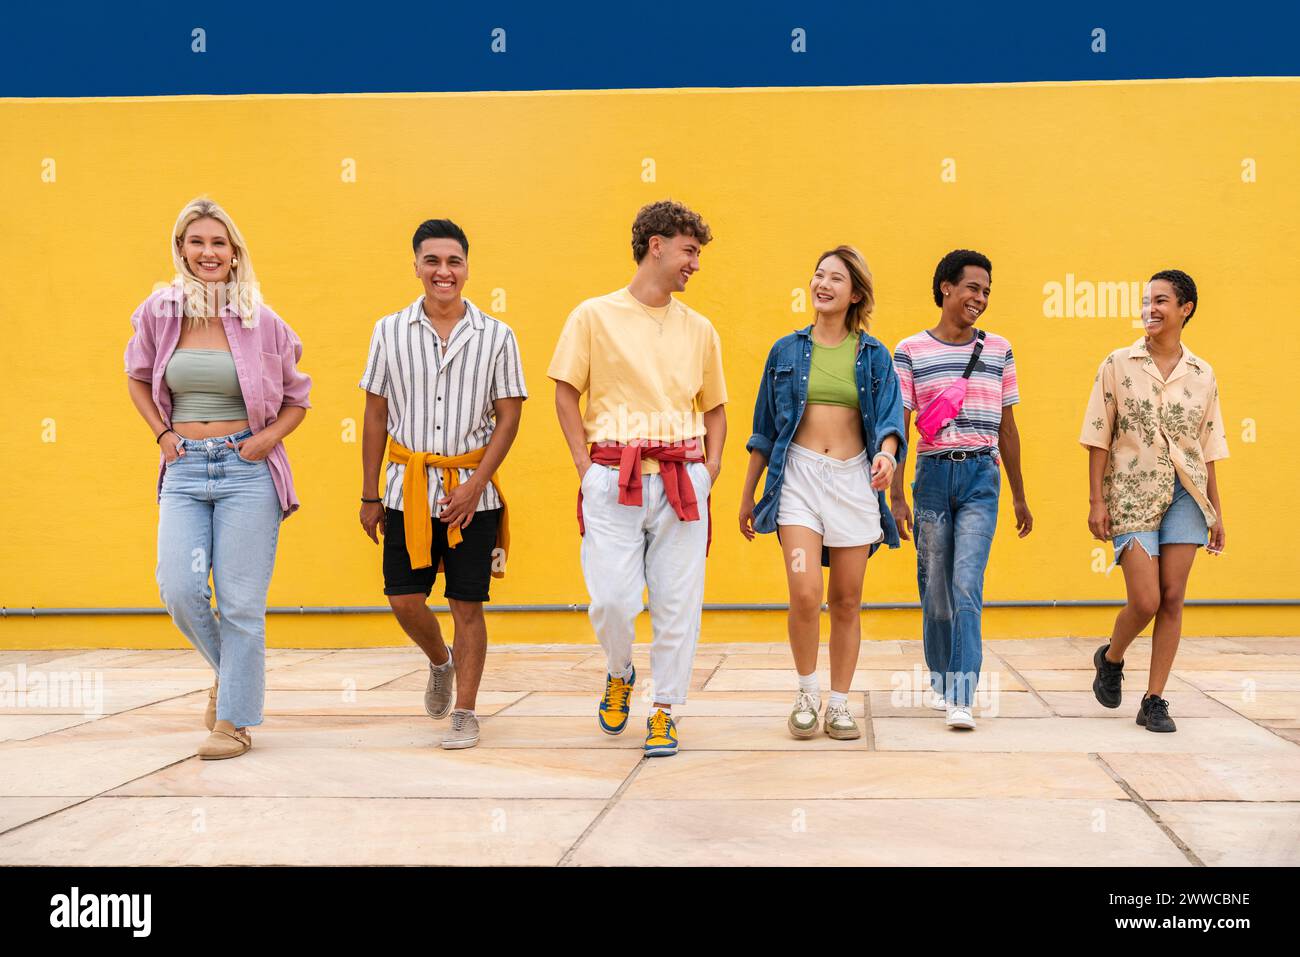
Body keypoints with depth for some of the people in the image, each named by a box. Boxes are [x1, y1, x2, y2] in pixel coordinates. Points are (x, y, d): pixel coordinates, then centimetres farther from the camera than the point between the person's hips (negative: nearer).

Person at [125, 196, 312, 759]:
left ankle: (235, 720, 11)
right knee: (179, 590, -7)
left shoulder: (262, 322, -2)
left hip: (246, 470, -2)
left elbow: (297, 398, 10)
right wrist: (161, 433, 8)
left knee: (241, 601, -2)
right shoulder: (159, 313, 3)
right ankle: (228, 669, 23)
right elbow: (137, 376, 21)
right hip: (184, 470, 2)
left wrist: (268, 437, -7)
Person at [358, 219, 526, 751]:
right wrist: (370, 496, 5)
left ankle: (466, 713, 14)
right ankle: (440, 662, 33)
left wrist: (475, 484, -11)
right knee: (404, 598, 1)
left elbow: (508, 418, 0)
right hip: (407, 487, 2)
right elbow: (376, 417, 6)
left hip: (473, 490, -1)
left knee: (467, 604, 1)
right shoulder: (390, 332, 3)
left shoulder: (496, 337, -1)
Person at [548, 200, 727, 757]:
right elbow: (566, 394, 4)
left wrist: (709, 470, 6)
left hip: (682, 481, 3)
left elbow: (714, 408, 20)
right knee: (611, 600, -8)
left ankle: (664, 711, 16)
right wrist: (585, 467, -4)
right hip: (614, 479, -3)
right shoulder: (594, 316, 4)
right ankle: (620, 674, 24)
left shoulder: (699, 329, 13)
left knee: (677, 602, 2)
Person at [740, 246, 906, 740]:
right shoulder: (787, 350, 9)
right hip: (798, 474, -1)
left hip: (853, 478, 1)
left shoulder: (874, 355, 8)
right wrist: (747, 495, 13)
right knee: (805, 592, -16)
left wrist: (886, 453, -26)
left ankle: (839, 704, 17)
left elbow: (890, 417, -3)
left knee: (847, 601, 4)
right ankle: (806, 692, 6)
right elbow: (764, 430, 13)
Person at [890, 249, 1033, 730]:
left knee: (967, 586, -11)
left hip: (981, 477, 0)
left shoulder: (998, 350, 10)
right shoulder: (910, 351, 2)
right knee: (934, 587, 7)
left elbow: (1006, 427, 15)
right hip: (932, 474, 0)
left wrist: (1019, 496, 17)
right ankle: (939, 679, 27)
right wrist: (895, 496, -5)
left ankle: (961, 696, -13)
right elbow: (898, 426, 1)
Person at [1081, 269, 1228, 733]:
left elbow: (1208, 448, 12)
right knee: (1145, 601, -8)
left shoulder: (1202, 375, 7)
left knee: (1172, 599, 0)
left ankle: (1154, 701, 8)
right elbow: (1099, 439, 0)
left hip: (1186, 495, 3)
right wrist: (1096, 501, -6)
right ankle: (1110, 658, 24)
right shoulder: (1118, 365, 0)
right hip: (1132, 495, -2)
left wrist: (1216, 510, 11)